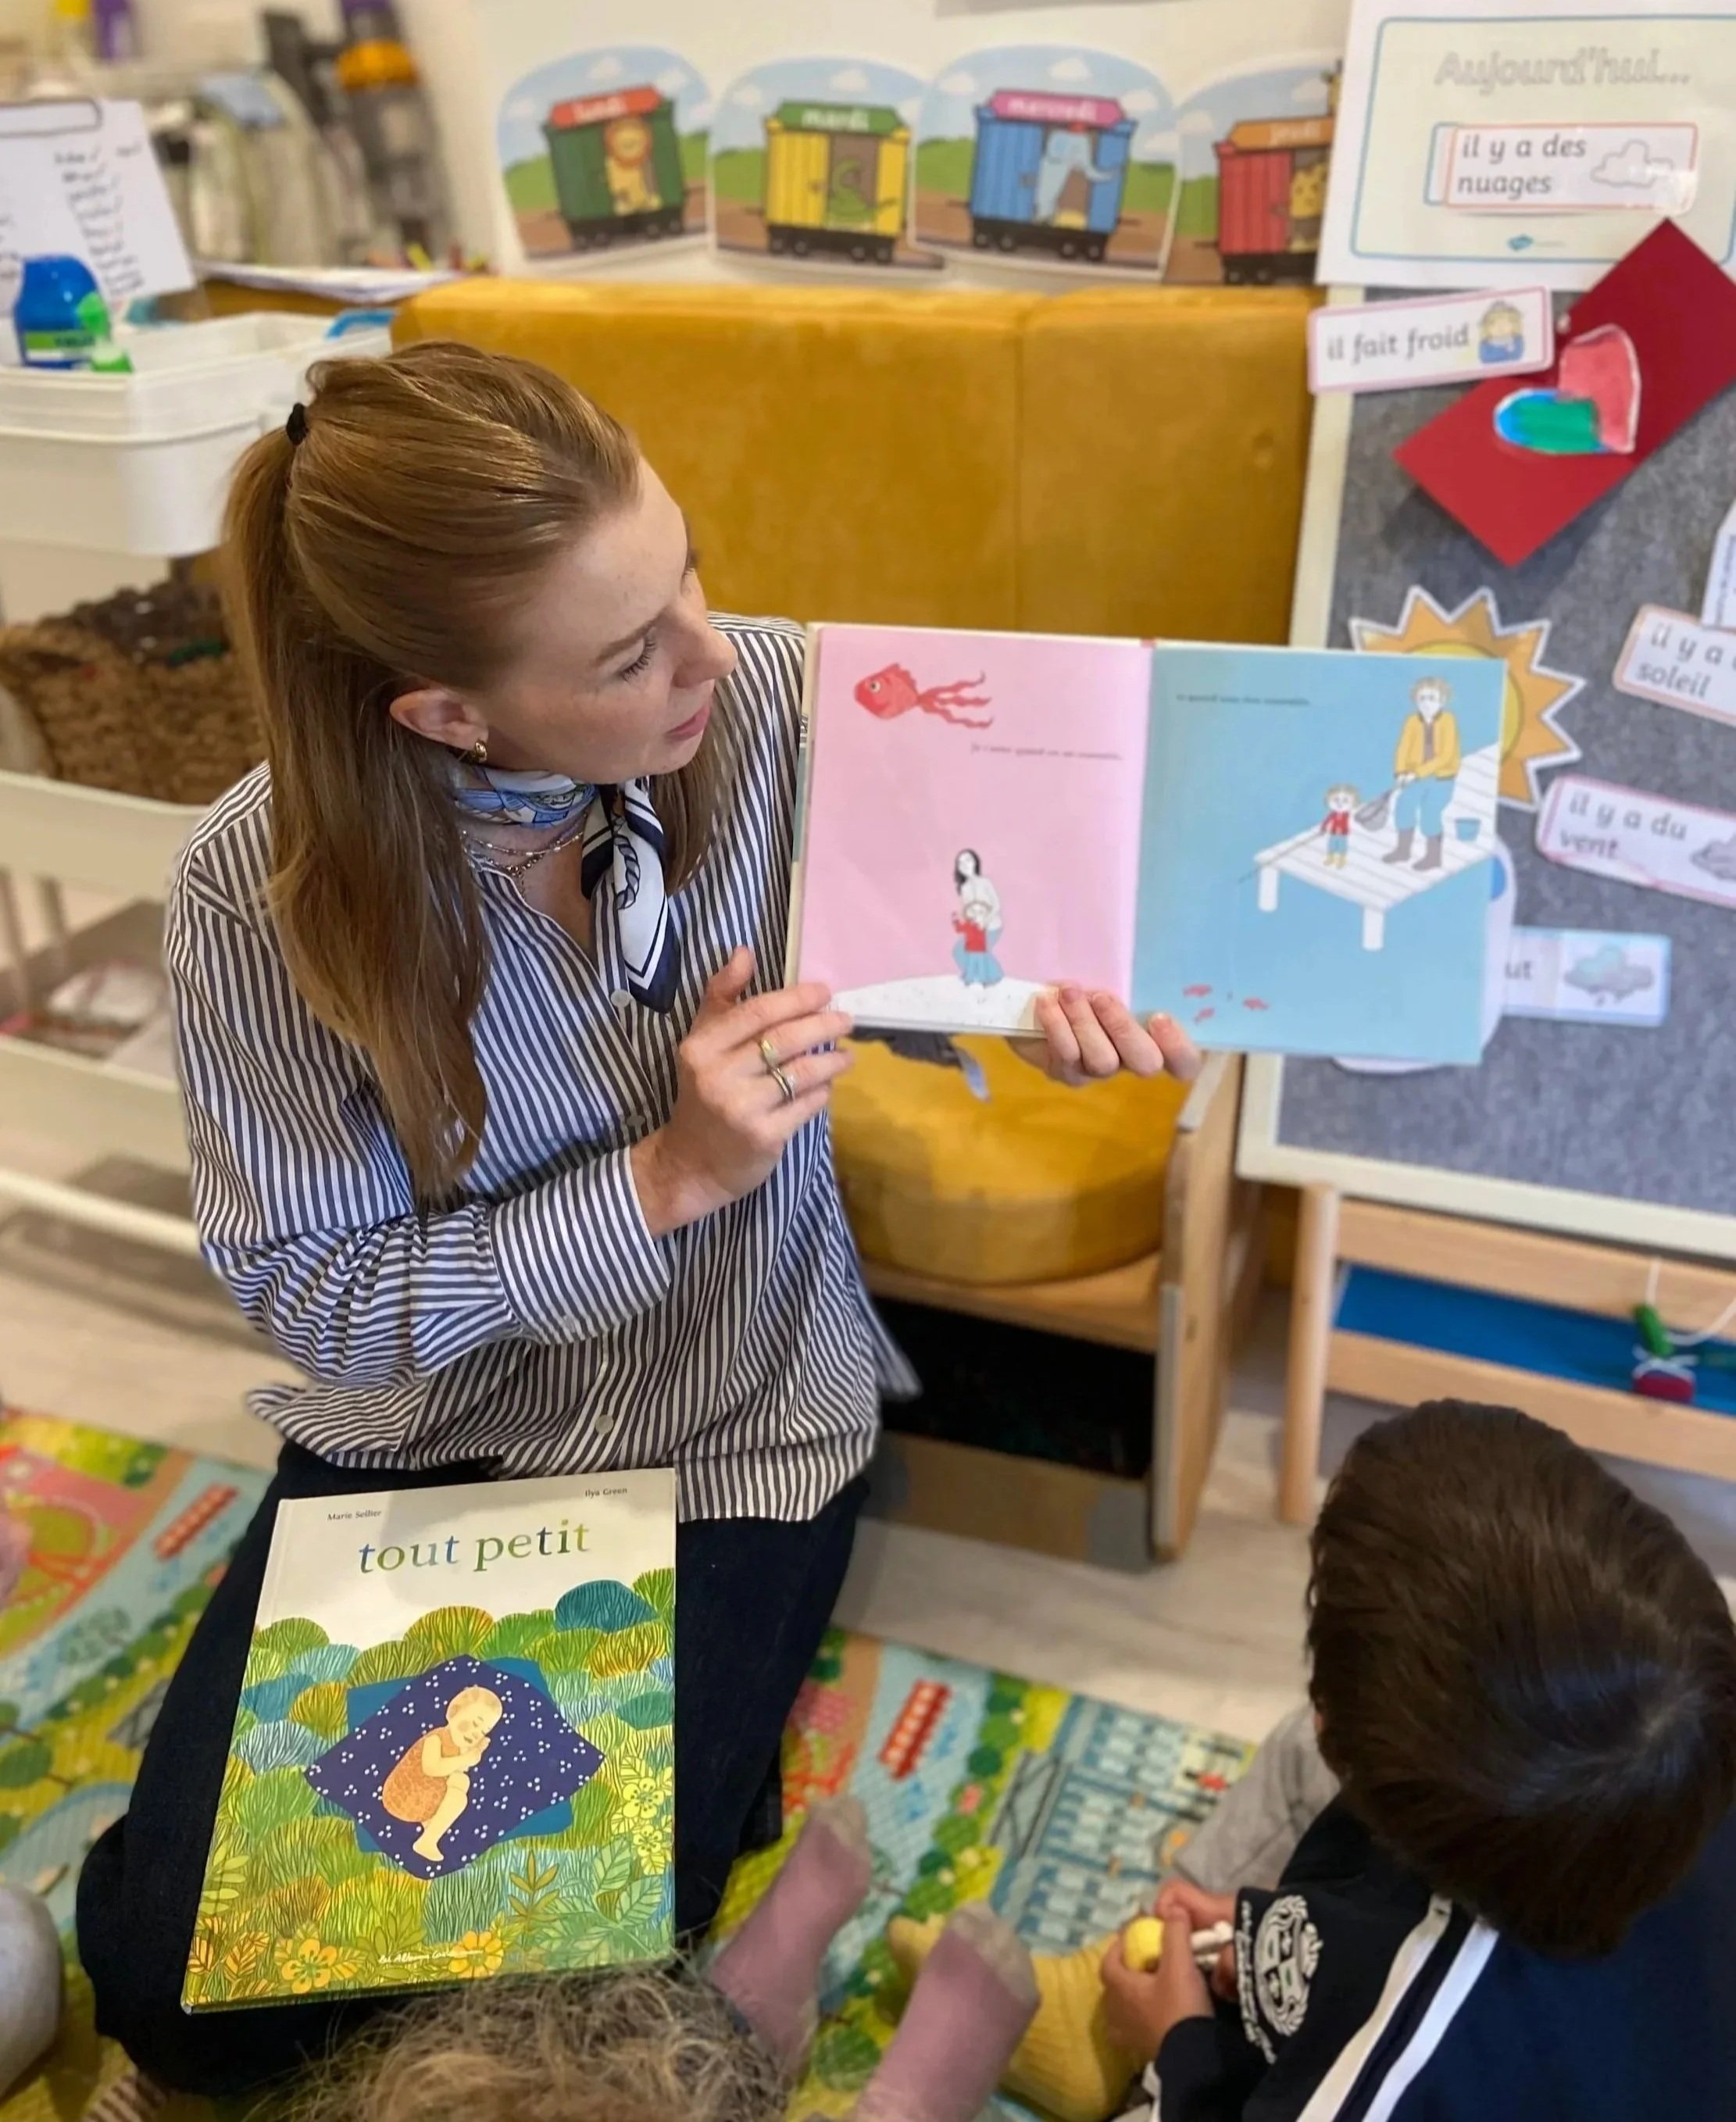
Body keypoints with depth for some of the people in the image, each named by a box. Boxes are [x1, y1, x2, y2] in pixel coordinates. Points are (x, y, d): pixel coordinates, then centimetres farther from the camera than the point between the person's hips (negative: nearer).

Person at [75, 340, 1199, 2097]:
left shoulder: (770, 704, -21)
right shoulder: (257, 895, -23)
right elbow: (310, 1295, -16)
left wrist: (1037, 1004, -27)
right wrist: (665, 1178, -28)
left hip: (731, 1428, 0)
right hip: (424, 1424, 1)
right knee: (174, 1985, 2)